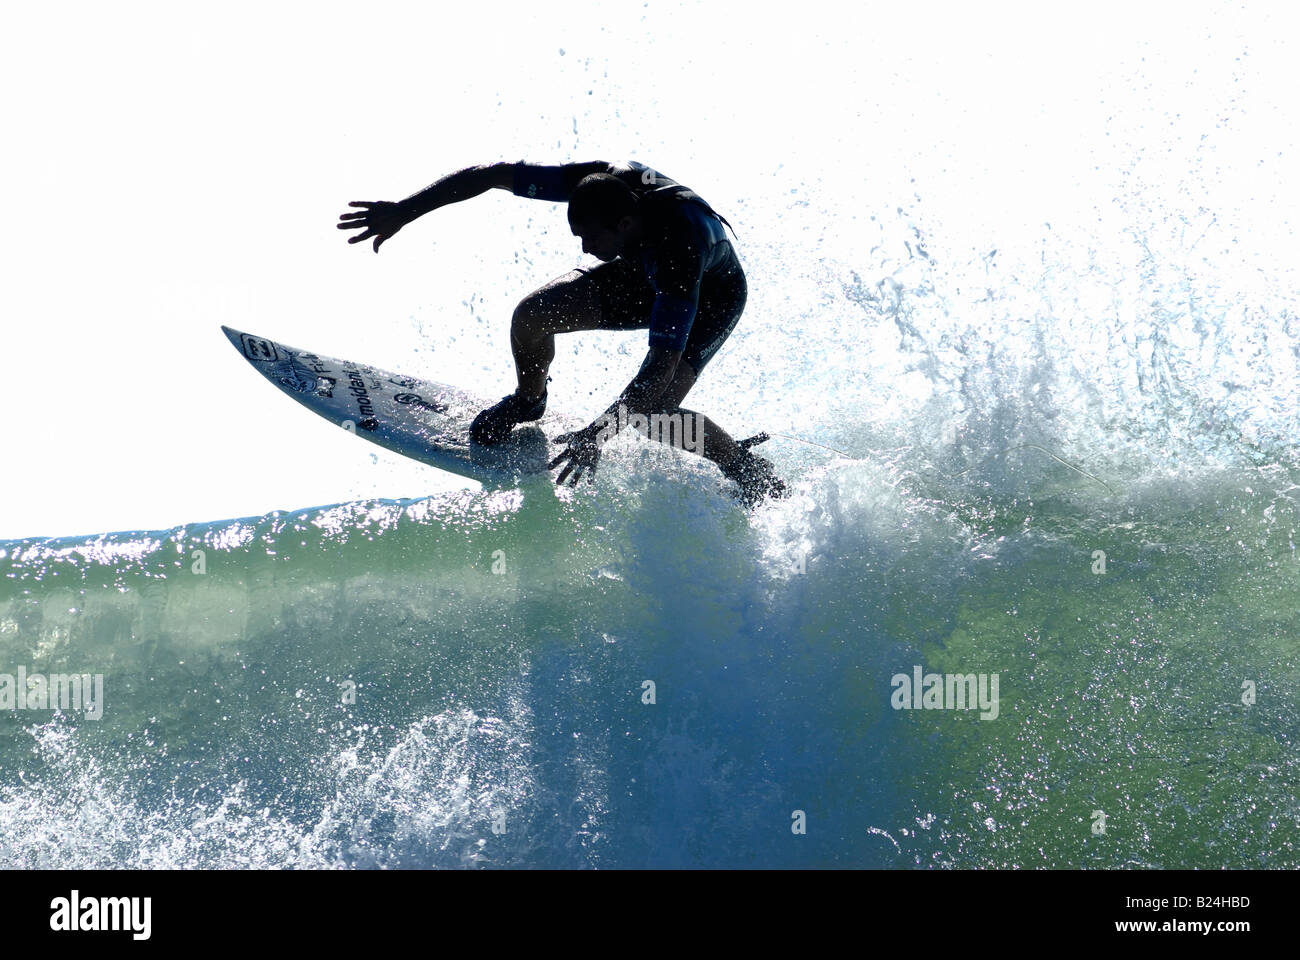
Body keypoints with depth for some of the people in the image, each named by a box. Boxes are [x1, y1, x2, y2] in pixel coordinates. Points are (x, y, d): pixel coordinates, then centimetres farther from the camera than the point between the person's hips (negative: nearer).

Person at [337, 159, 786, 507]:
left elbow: (662, 367, -47)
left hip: (712, 296, -5)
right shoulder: (595, 183, -32)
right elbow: (487, 174, -27)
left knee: (653, 412, -24)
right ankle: (528, 402, 18)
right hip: (640, 272, 5)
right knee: (532, 315, -15)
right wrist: (404, 210, -31)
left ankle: (746, 467, 4)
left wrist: (599, 432, -52)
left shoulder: (679, 248, -45)